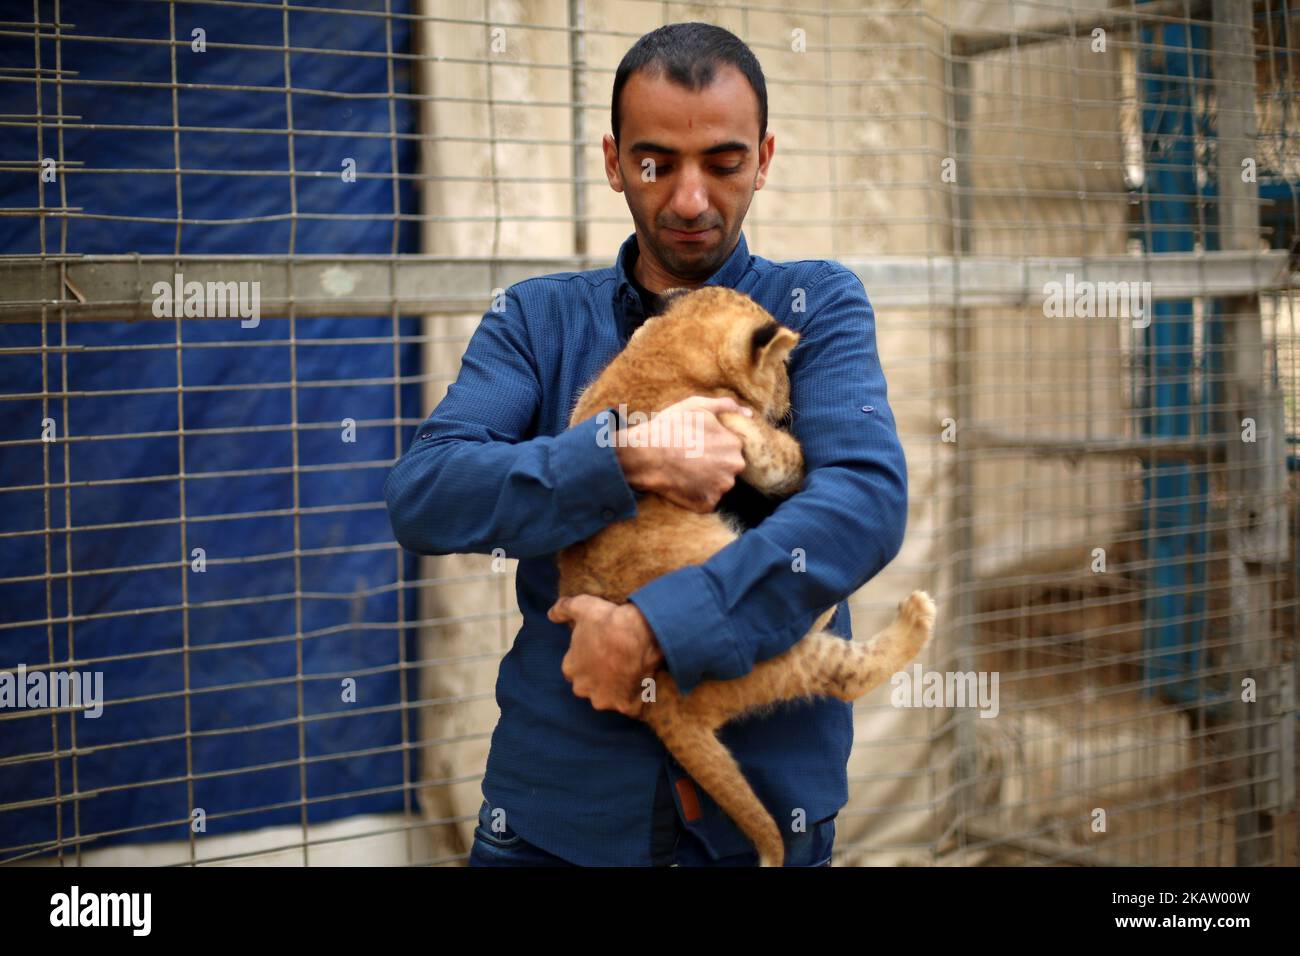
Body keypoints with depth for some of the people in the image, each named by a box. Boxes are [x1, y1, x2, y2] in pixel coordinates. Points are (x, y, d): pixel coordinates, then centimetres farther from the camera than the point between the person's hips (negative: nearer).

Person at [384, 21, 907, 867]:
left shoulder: (817, 307, -1)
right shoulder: (538, 320, 4)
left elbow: (867, 501, -16)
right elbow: (422, 497, -10)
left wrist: (655, 627, -24)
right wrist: (625, 456, -23)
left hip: (767, 796, 0)